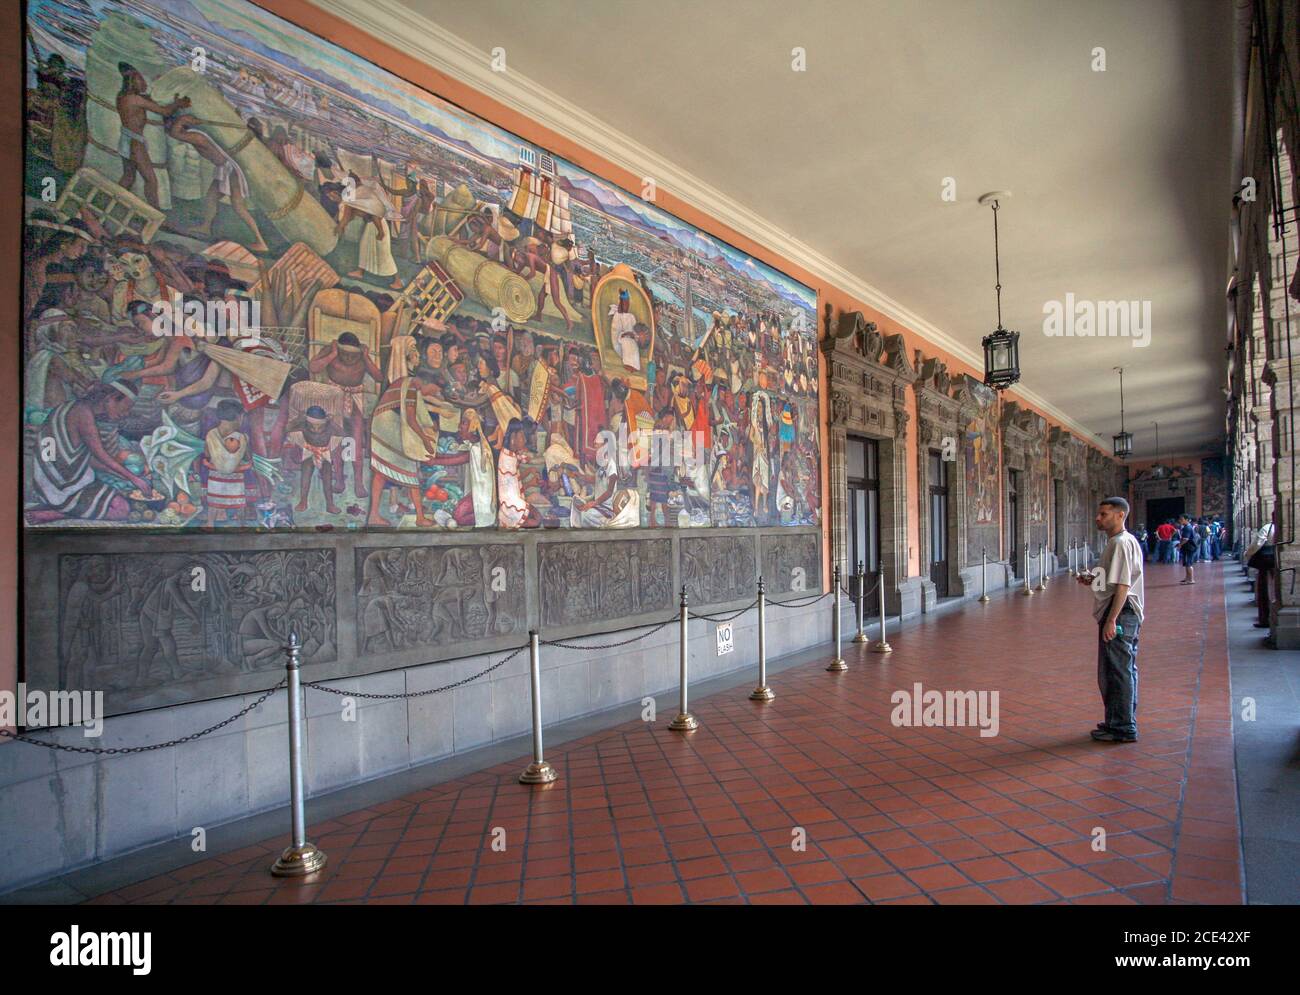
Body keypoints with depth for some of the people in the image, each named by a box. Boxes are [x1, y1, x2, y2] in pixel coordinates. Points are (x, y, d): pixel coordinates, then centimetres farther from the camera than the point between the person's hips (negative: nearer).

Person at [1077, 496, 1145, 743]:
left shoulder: (1121, 543, -17)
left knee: (1116, 671, -3)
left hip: (1119, 613, -11)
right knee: (1125, 669, 18)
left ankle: (1122, 728, 5)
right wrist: (1094, 579, 10)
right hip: (1127, 614, 11)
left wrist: (1111, 620, -24)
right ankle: (1124, 722, 29)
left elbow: (1122, 586, -23)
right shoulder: (1123, 541, 16)